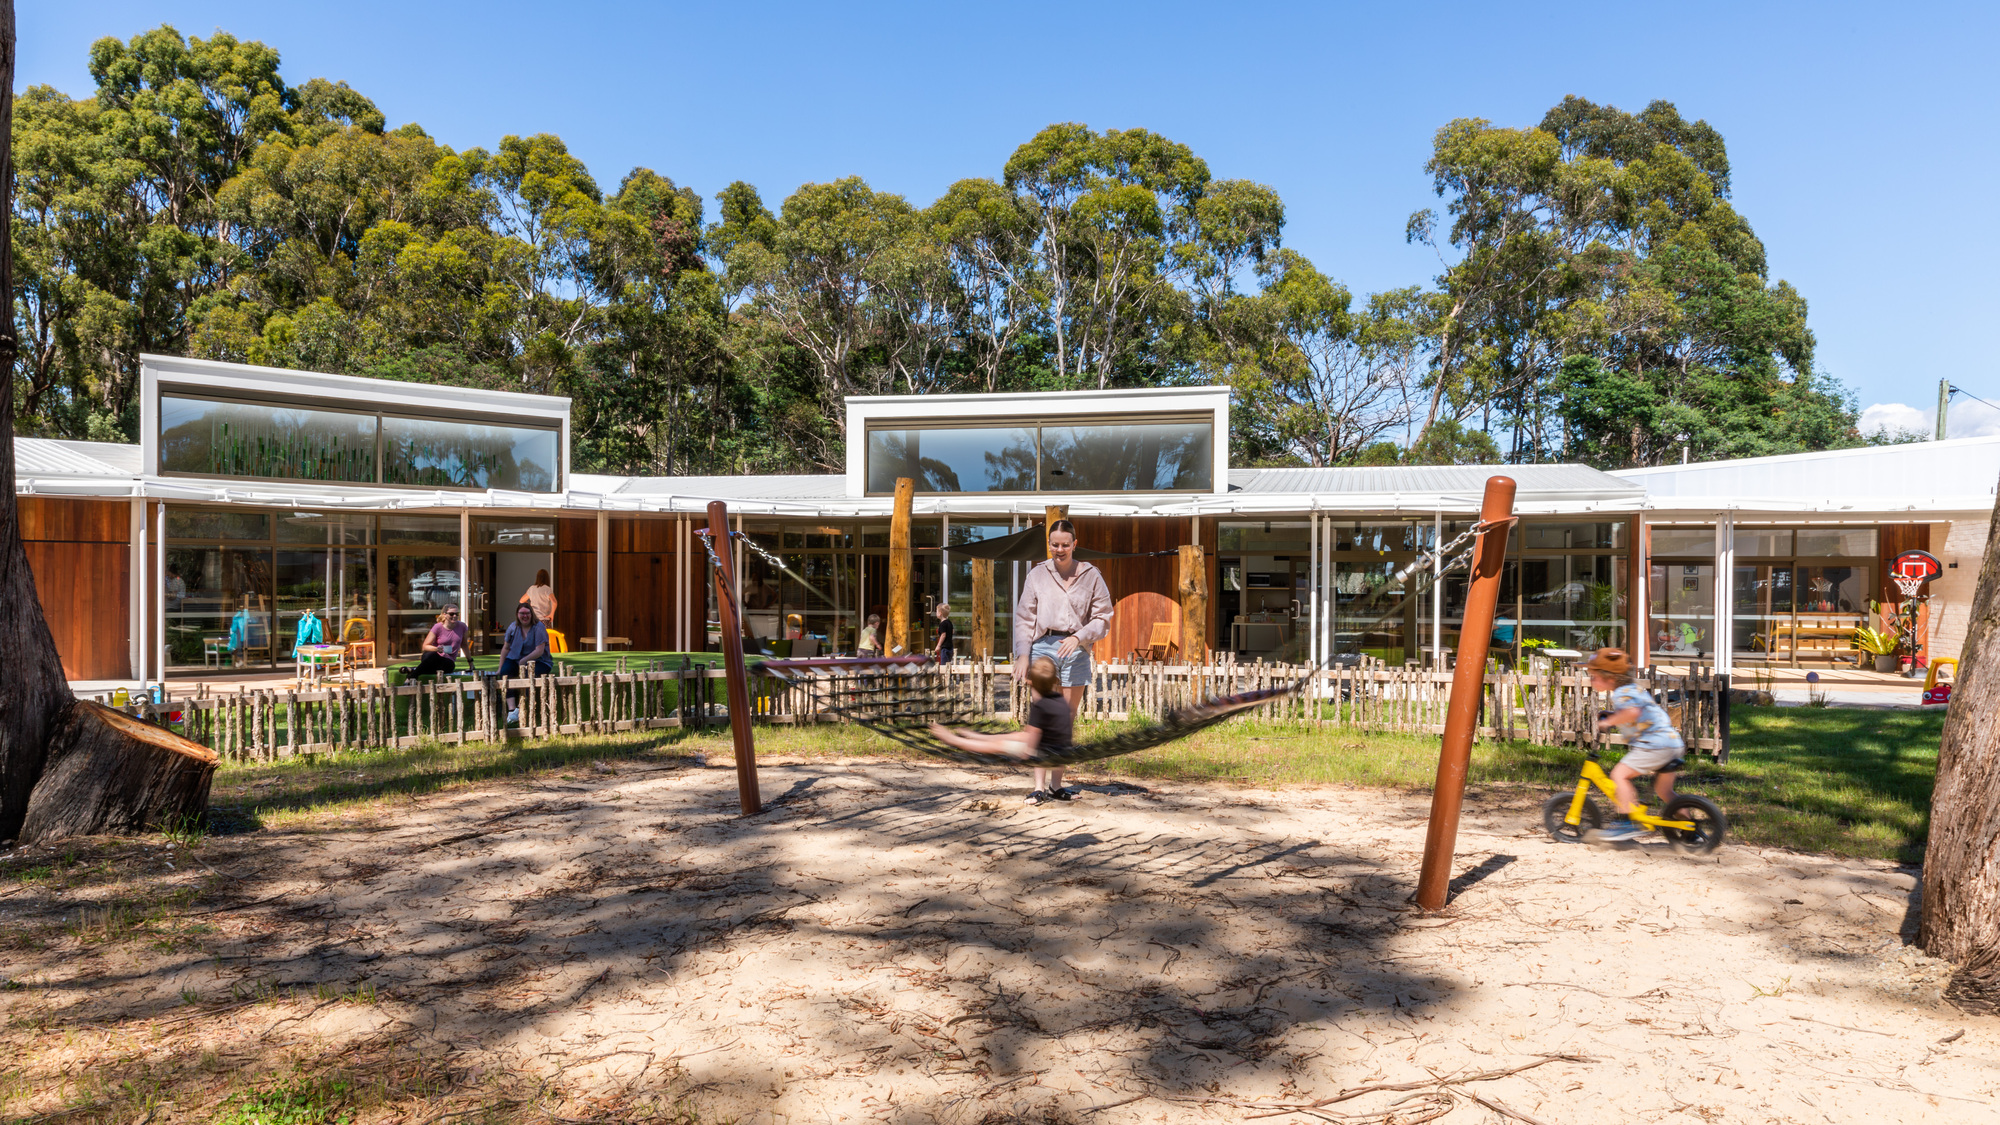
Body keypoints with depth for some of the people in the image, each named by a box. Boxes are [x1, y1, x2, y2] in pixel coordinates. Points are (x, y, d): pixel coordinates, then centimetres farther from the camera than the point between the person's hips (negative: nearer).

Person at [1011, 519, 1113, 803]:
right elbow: (1024, 617, 7)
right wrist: (1022, 654, -3)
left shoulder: (1091, 576, 7)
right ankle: (1039, 786, -9)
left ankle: (1056, 785, 13)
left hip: (1076, 651, 1)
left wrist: (1079, 636, -10)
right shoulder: (1037, 574, 8)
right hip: (1043, 646, -1)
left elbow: (1103, 619, 6)